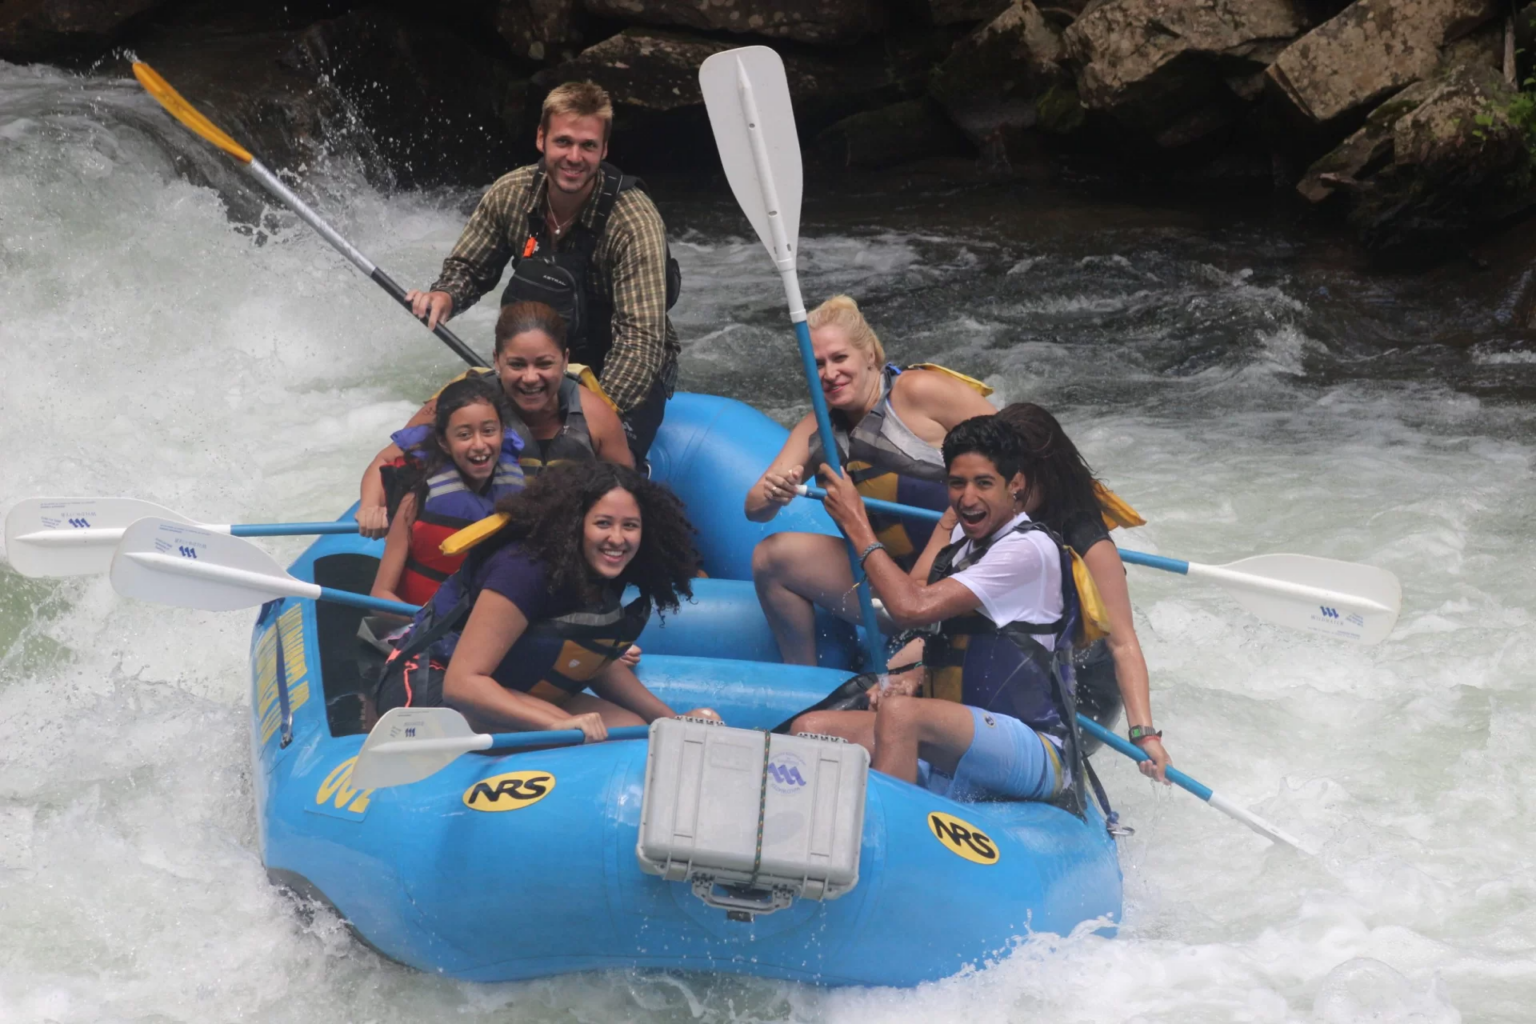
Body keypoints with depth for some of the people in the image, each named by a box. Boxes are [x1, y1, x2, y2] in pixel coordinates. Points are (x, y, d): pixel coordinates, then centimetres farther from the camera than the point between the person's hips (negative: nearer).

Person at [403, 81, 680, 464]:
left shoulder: (634, 221, -27)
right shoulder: (510, 194, -12)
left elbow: (641, 338, -34)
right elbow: (468, 268, 4)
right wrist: (445, 295, -21)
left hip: (633, 371, -4)